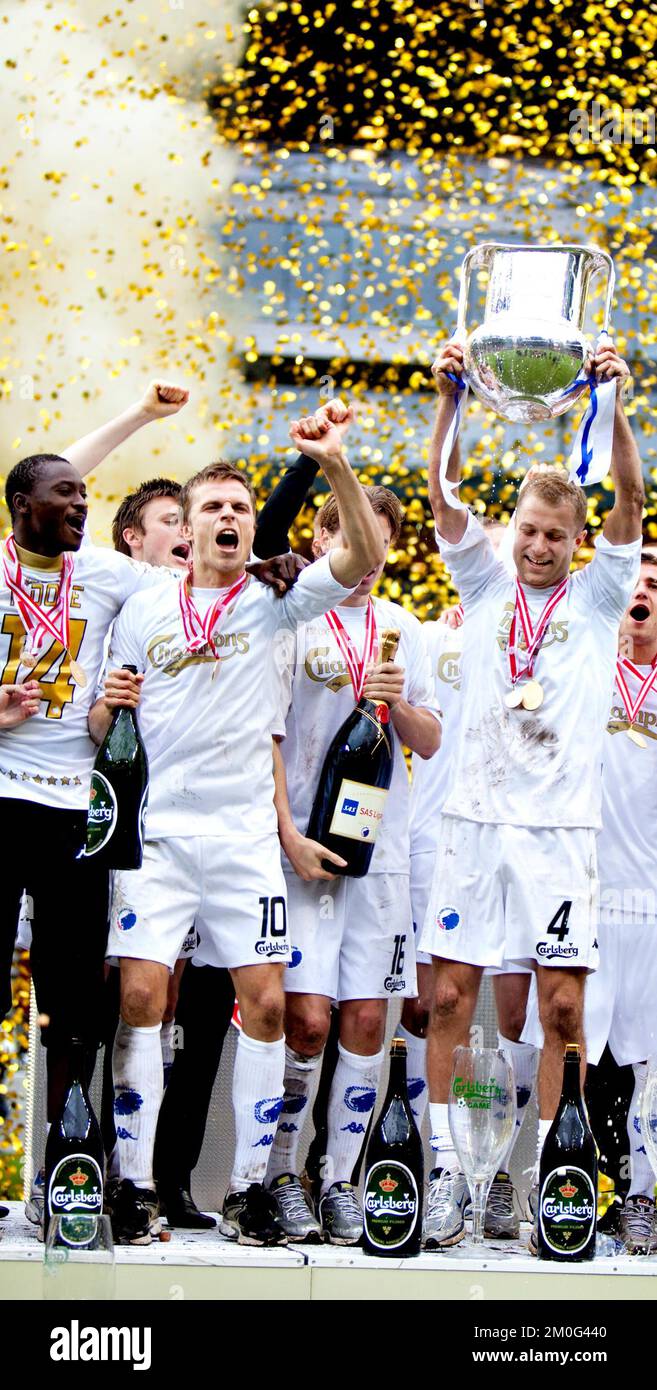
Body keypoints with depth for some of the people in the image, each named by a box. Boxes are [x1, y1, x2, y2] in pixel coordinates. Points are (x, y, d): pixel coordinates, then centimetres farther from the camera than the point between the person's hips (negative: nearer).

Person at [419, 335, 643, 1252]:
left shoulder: (595, 596, 8)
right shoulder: (486, 586, 11)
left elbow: (630, 504, -6)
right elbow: (441, 498, 0)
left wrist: (613, 408, -19)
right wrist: (450, 404, -14)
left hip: (561, 824, -1)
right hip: (475, 815, 1)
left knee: (564, 1005, -3)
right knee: (451, 995, -1)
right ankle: (444, 1170, 5)